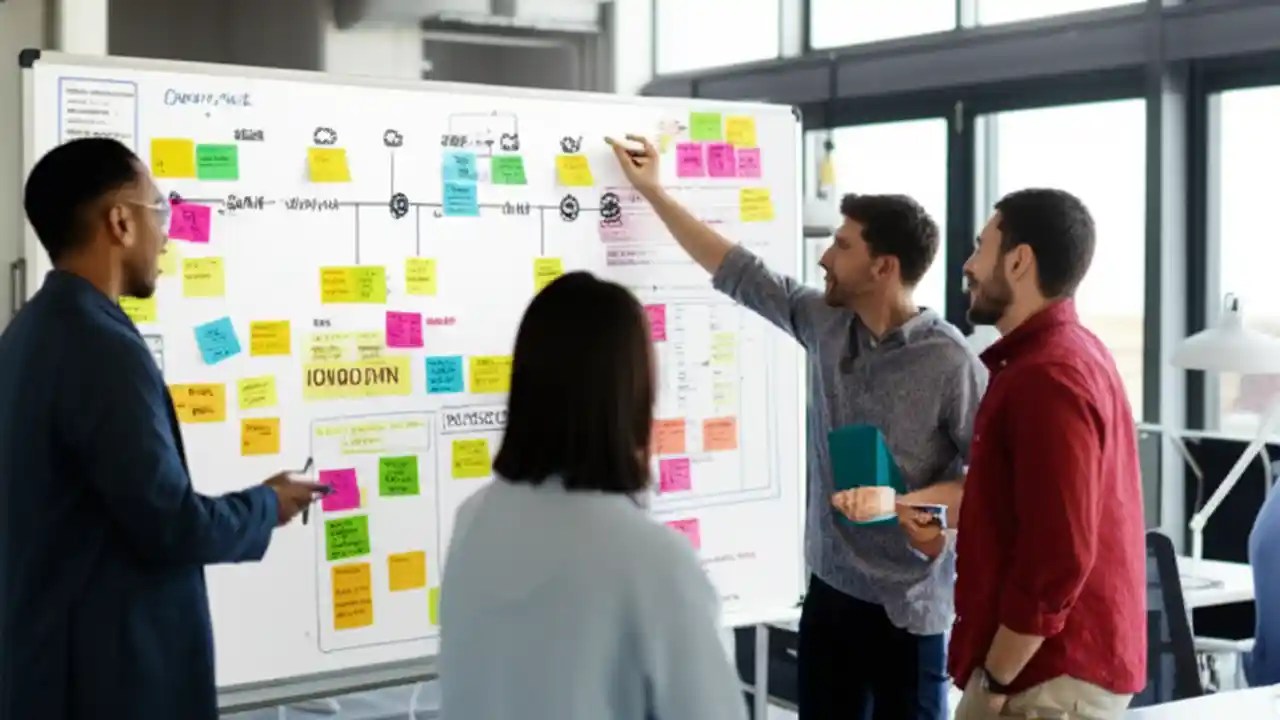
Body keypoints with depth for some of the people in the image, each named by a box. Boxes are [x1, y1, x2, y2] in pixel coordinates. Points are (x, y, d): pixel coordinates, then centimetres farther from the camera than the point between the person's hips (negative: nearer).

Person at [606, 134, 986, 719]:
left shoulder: (950, 363, -18)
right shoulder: (823, 323, 1)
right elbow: (736, 271, 11)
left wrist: (906, 502, -26)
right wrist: (651, 191, 14)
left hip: (907, 605, -6)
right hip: (829, 587, 6)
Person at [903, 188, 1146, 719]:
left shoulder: (1046, 376, -21)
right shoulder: (1062, 355, 13)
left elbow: (1059, 556, -25)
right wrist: (953, 531, 18)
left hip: (1050, 675, -10)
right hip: (1060, 660, 10)